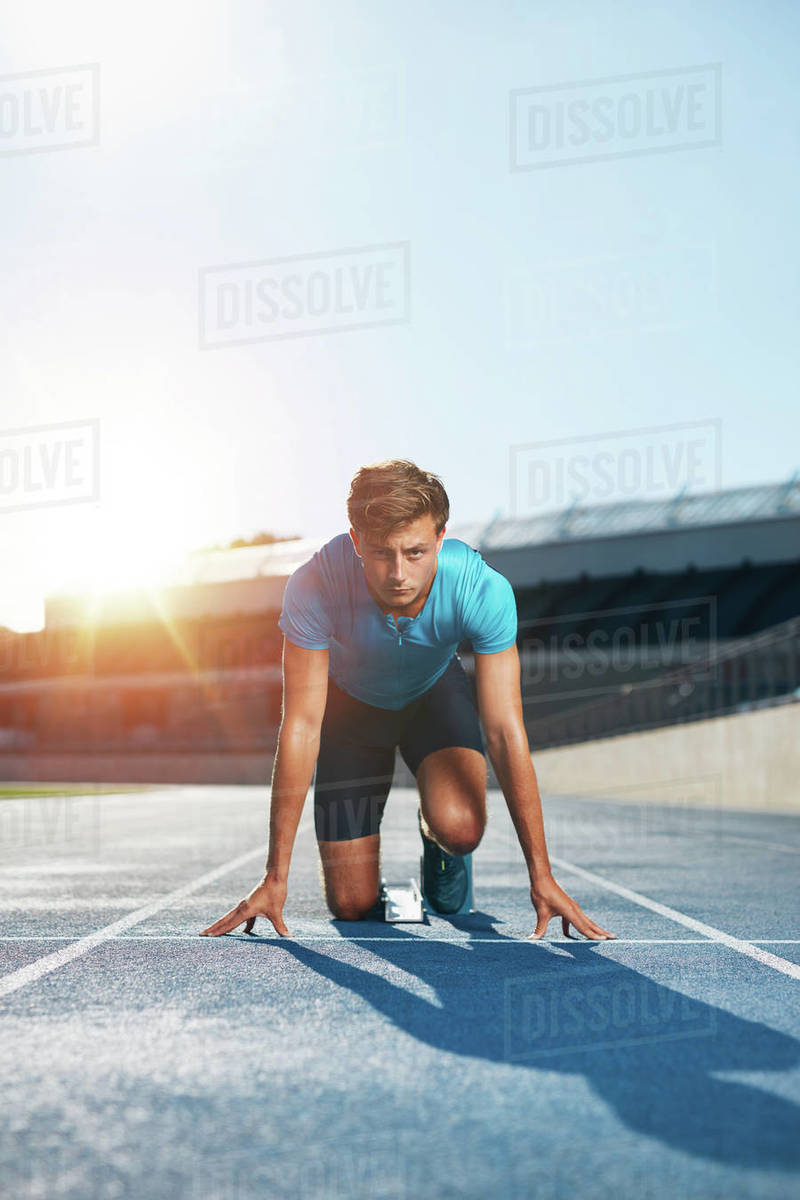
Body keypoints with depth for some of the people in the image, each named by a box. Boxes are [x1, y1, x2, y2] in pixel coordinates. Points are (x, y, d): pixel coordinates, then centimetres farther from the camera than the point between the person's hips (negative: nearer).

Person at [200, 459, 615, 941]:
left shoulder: (484, 589, -36)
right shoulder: (314, 588, -37)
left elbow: (505, 733, -31)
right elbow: (301, 727, -31)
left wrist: (541, 877, -30)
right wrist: (276, 878, -30)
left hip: (437, 690, 0)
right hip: (349, 700, 0)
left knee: (459, 828, -29)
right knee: (352, 905, -5)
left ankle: (437, 839, 9)